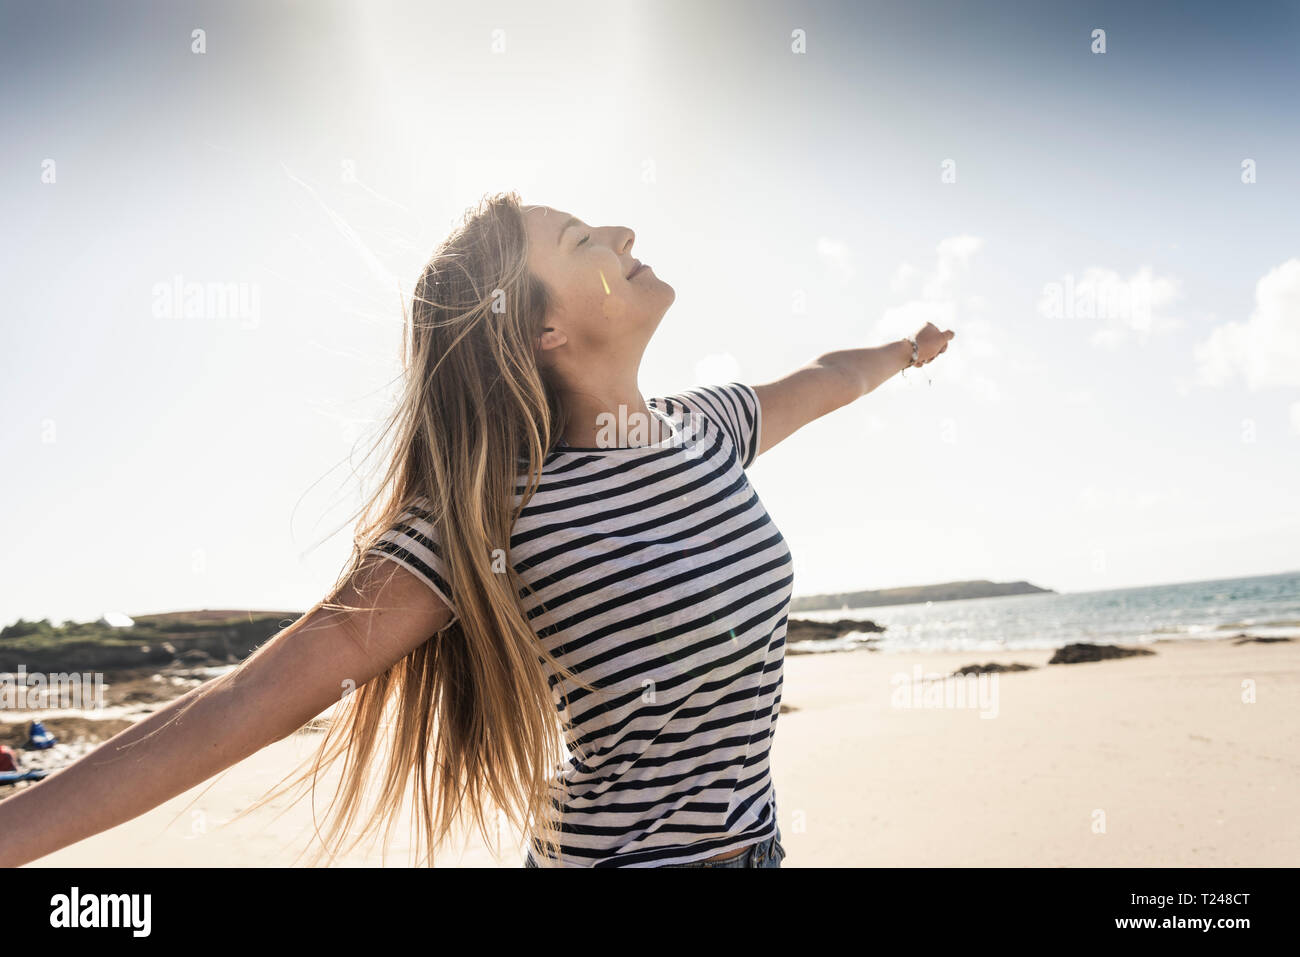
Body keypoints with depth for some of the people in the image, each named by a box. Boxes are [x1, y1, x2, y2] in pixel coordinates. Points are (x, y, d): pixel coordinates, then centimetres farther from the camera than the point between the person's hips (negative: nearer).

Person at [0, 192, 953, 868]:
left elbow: (819, 380, 20)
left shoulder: (709, 426, -3)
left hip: (754, 842, 6)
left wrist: (904, 349, 39)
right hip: (617, 850, -6)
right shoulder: (490, 515, -21)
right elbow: (247, 703, -25)